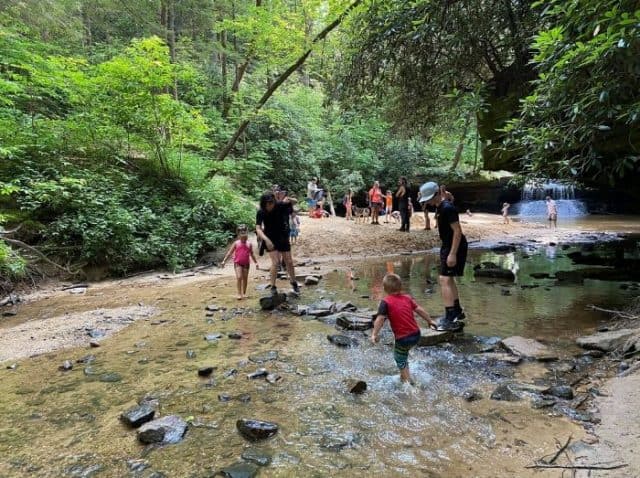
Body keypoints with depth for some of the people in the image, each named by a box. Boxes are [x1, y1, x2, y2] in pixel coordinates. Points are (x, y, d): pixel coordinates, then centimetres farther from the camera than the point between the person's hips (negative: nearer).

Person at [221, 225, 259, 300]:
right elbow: (230, 252, -1)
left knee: (245, 278, 8)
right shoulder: (236, 243, -3)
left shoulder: (249, 244, 3)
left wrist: (256, 262, 13)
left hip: (246, 263, 3)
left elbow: (252, 254, 12)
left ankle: (244, 293, 19)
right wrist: (224, 260, -6)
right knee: (239, 277, -13)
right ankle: (239, 293, -7)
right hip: (238, 263, -3)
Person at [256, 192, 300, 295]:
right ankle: (273, 286, 0)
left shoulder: (280, 206, -18)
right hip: (270, 239, -2)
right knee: (275, 262, -15)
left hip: (282, 237, 2)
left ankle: (294, 282, 31)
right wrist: (266, 240, -44)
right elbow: (258, 229, -29)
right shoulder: (261, 213, -20)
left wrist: (289, 200, -26)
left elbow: (295, 201, -3)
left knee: (289, 262, 9)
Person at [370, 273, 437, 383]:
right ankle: (404, 375, 41)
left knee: (400, 359, 18)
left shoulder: (386, 302, -11)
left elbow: (380, 319, -19)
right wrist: (430, 321, 22)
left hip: (403, 338, -6)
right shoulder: (407, 298, 4)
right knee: (403, 354, 31)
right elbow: (419, 310, 9)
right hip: (416, 335, 6)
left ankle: (407, 380, 23)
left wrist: (374, 334, -17)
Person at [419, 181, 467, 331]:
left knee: (444, 279, -14)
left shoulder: (448, 208, -20)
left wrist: (452, 254, -26)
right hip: (447, 246, 11)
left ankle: (451, 320, -12)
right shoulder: (440, 207, 10)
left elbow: (457, 231, -24)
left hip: (455, 247, -11)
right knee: (448, 279, 19)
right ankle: (458, 312, 34)